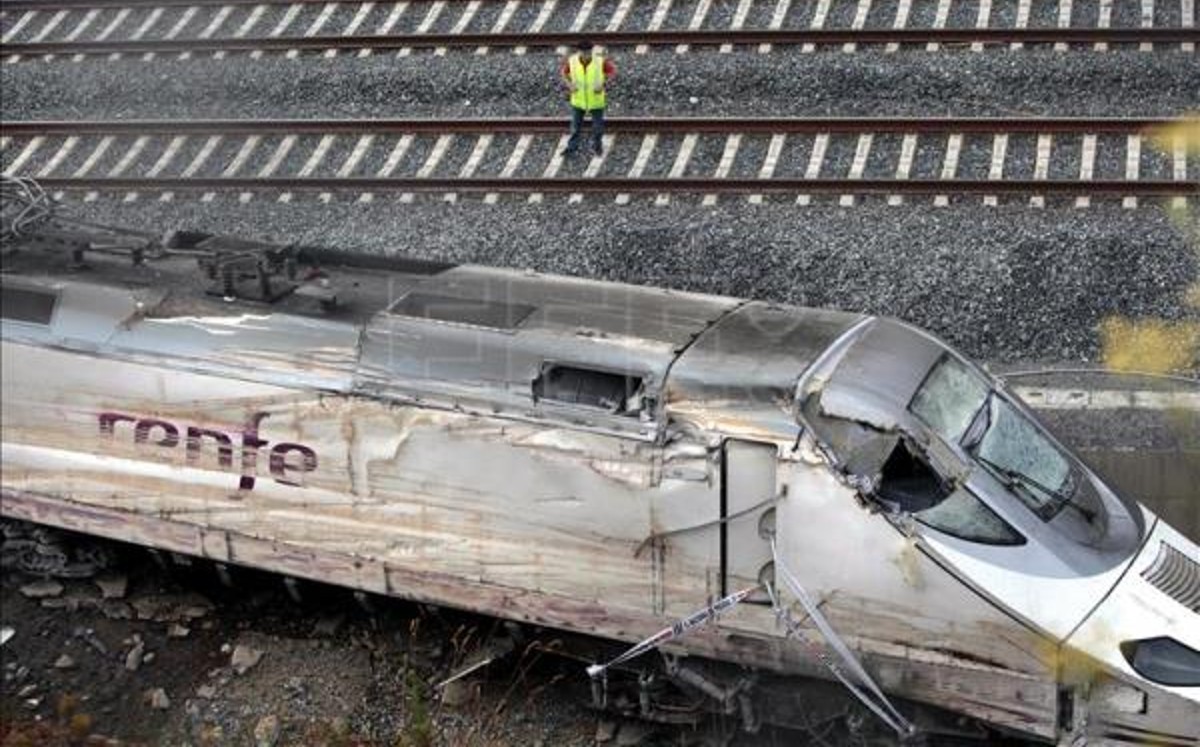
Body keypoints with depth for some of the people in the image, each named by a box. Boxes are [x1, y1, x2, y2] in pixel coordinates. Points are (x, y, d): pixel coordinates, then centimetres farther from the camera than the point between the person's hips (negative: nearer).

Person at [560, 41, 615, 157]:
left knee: (598, 125, 14)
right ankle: (572, 147, 23)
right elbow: (564, 72, 2)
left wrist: (603, 85, -21)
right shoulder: (572, 61, -17)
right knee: (575, 125, 8)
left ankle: (597, 146, 37)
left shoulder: (600, 61, -23)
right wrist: (569, 84, -13)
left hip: (596, 100, -1)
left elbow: (613, 71, -10)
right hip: (578, 100, 1)